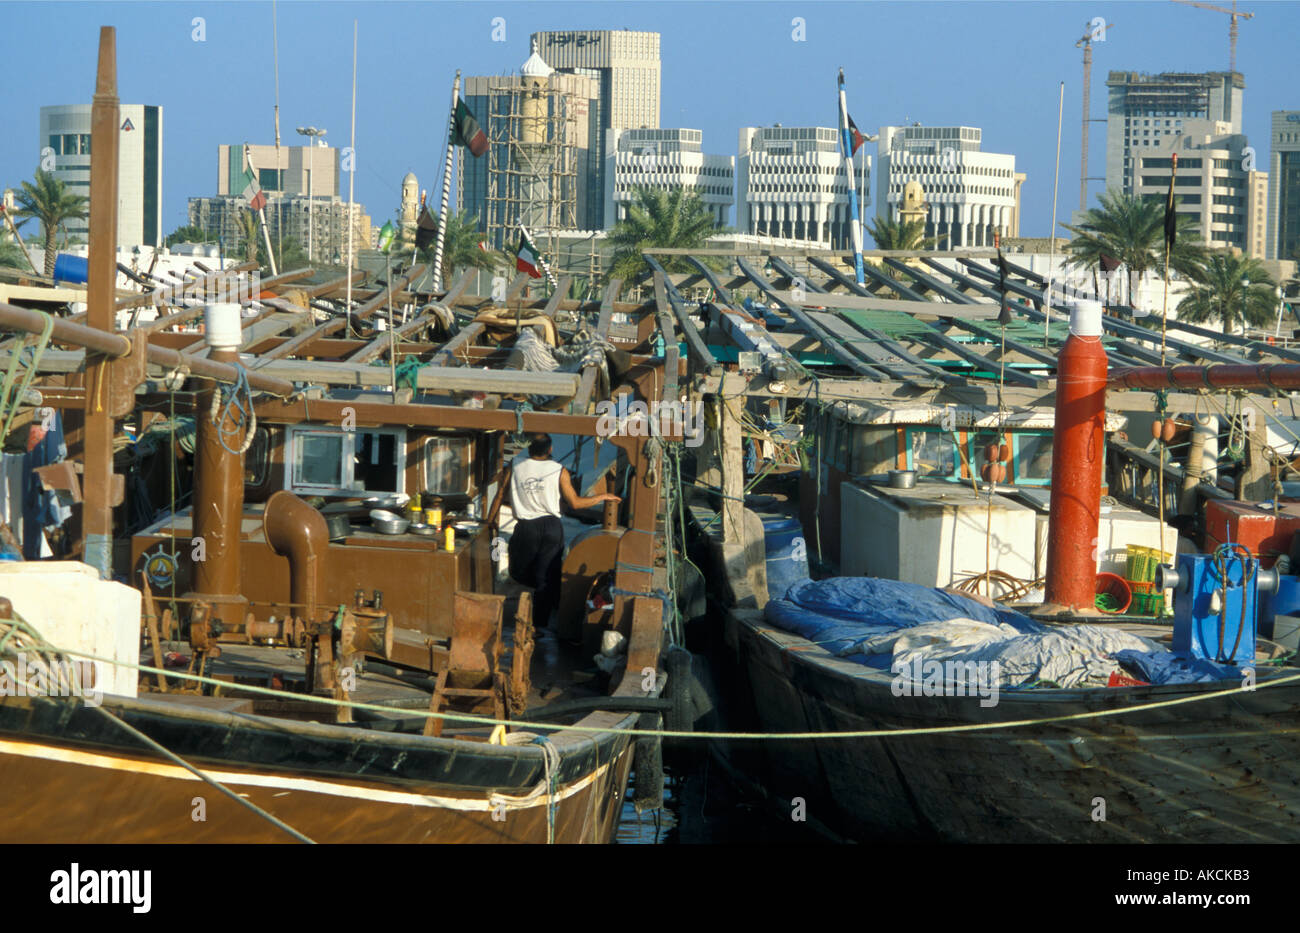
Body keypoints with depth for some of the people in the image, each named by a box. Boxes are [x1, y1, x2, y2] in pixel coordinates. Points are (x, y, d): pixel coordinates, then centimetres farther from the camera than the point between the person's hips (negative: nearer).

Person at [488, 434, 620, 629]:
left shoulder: (515, 465, 0)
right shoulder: (559, 471, -4)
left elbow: (500, 493, 7)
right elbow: (575, 503, -1)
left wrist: (491, 519, 22)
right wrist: (603, 497, 12)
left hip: (526, 528, -1)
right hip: (552, 527, 1)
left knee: (519, 573, 18)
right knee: (546, 578, 5)